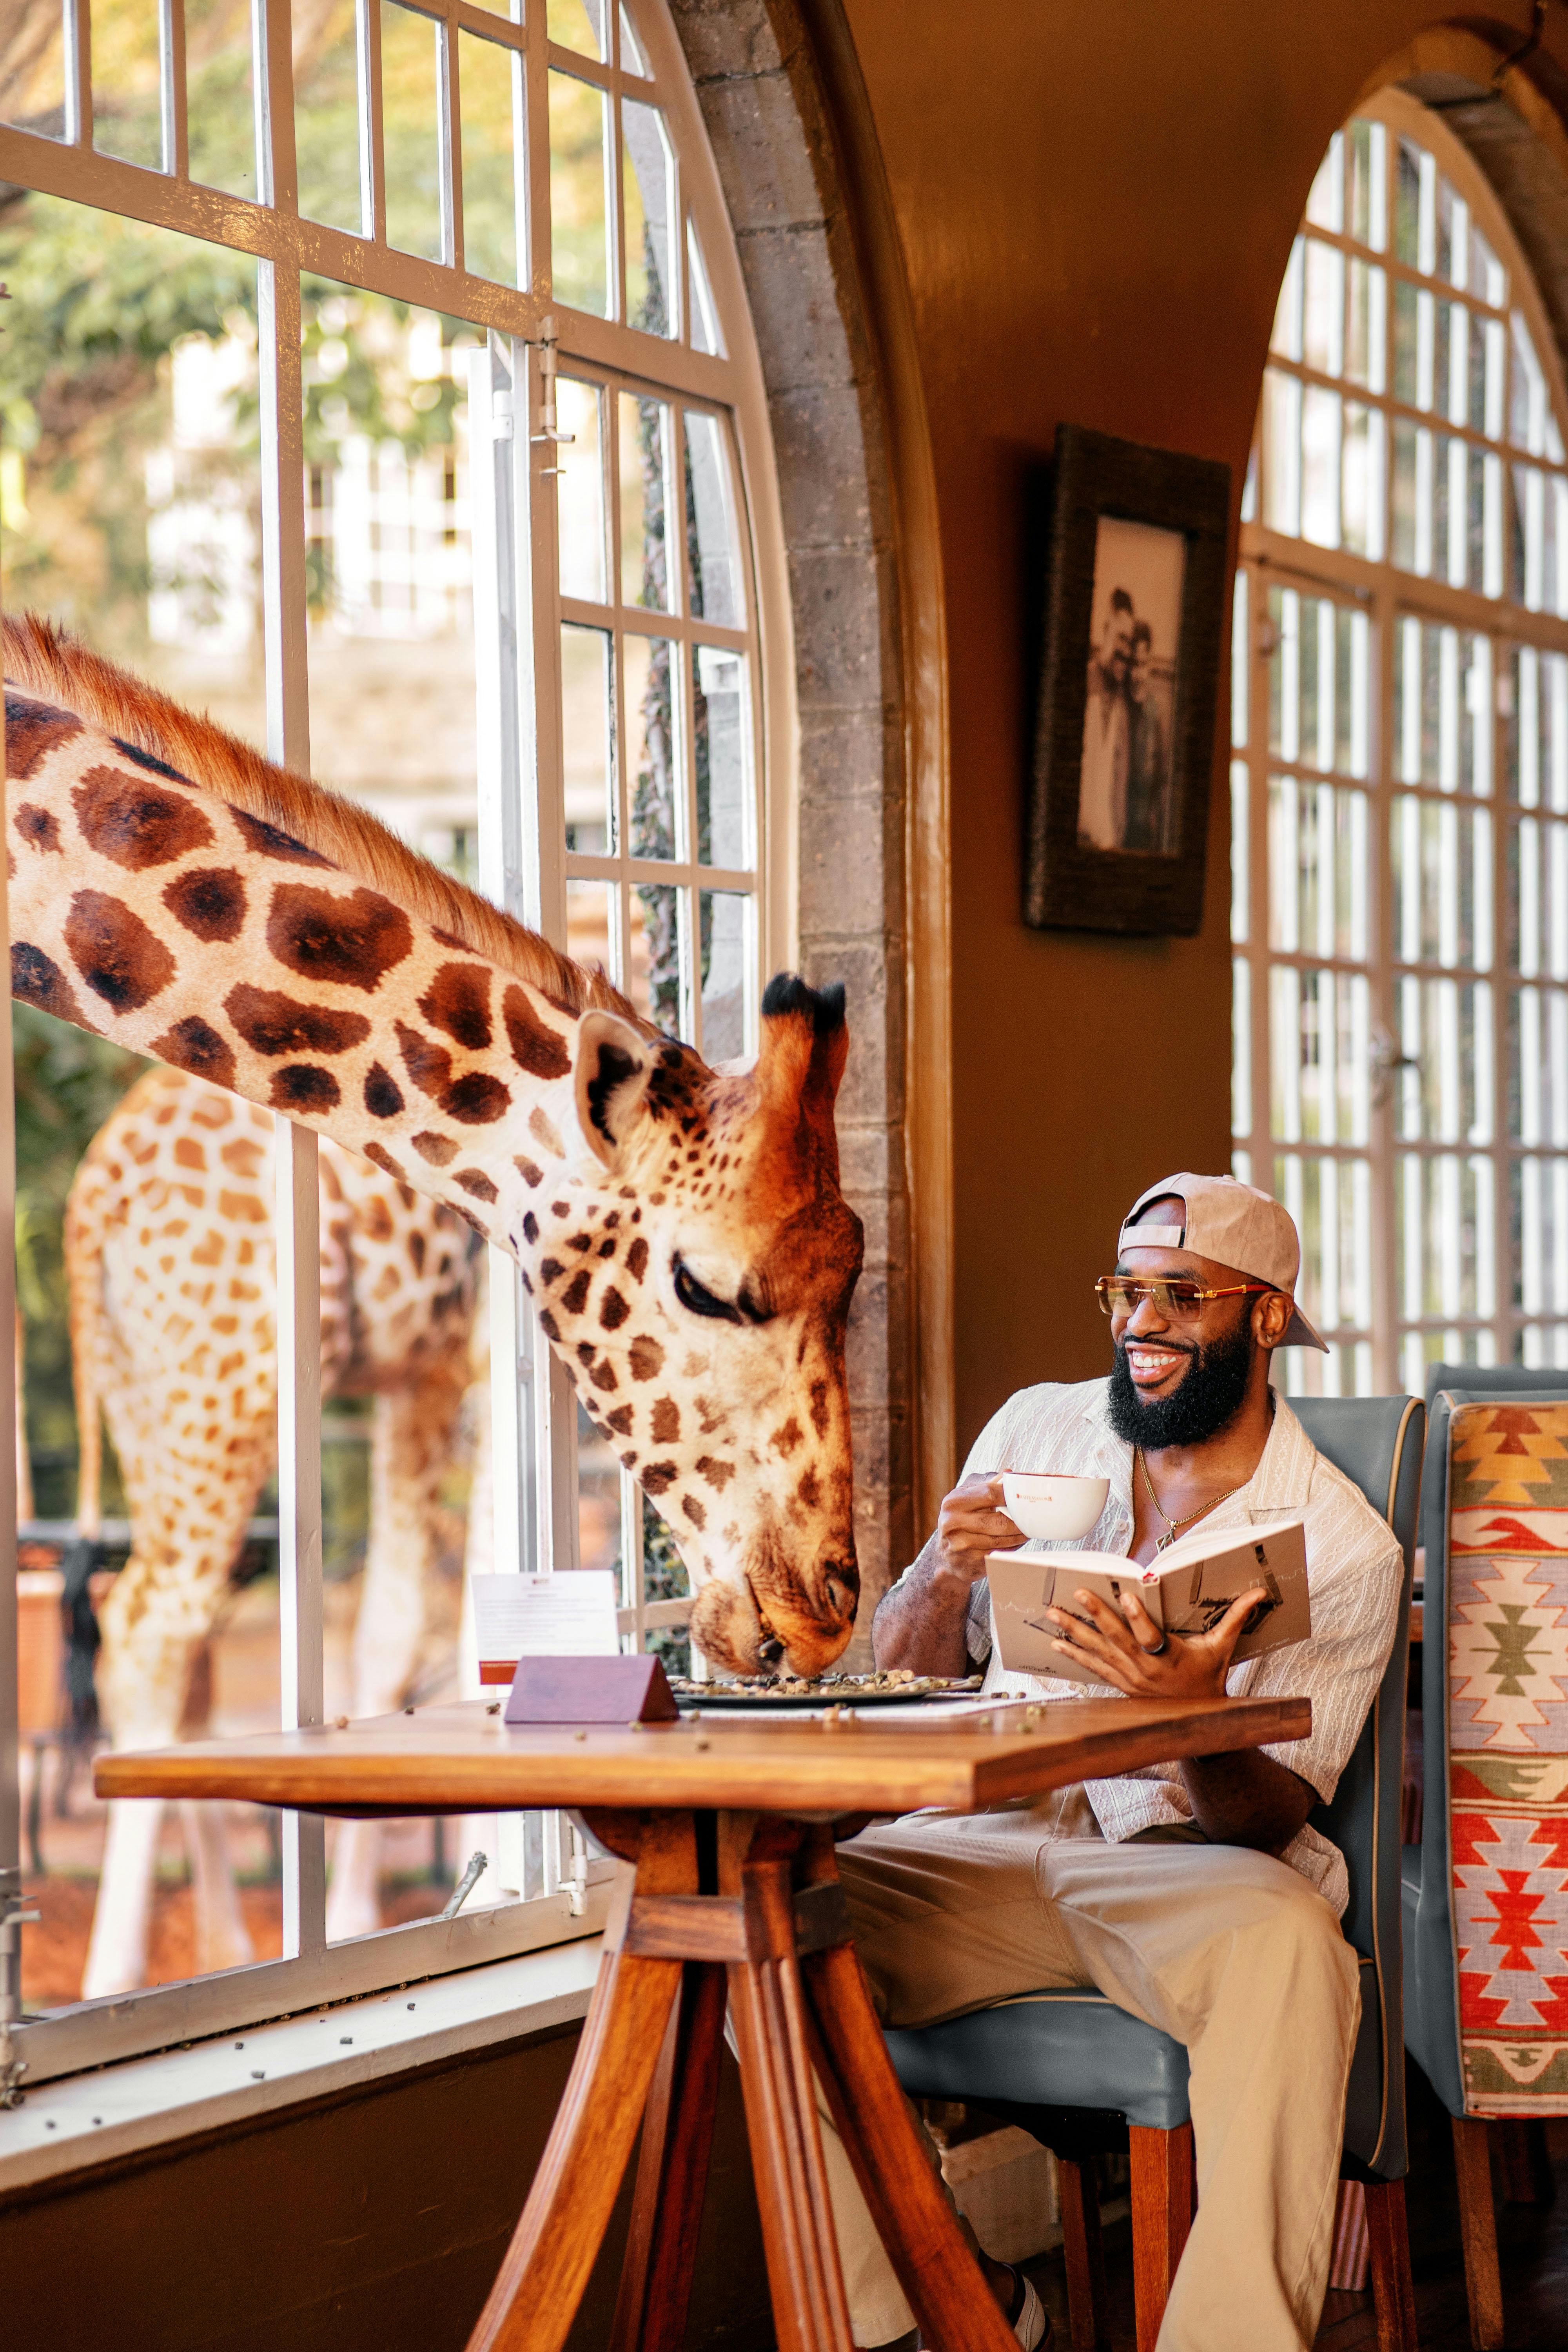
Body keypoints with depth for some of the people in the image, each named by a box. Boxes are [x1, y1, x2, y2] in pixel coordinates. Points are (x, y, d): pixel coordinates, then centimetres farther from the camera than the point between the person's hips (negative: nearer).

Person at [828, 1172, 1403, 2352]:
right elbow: (906, 1678, 14)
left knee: (1289, 1942, -39)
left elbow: (1270, 1819, -8)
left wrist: (1196, 1717, -31)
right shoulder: (1036, 1427, 12)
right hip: (985, 1843, 4)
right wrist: (945, 1578, -10)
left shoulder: (1344, 1547, -2)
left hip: (1184, 1859, -3)